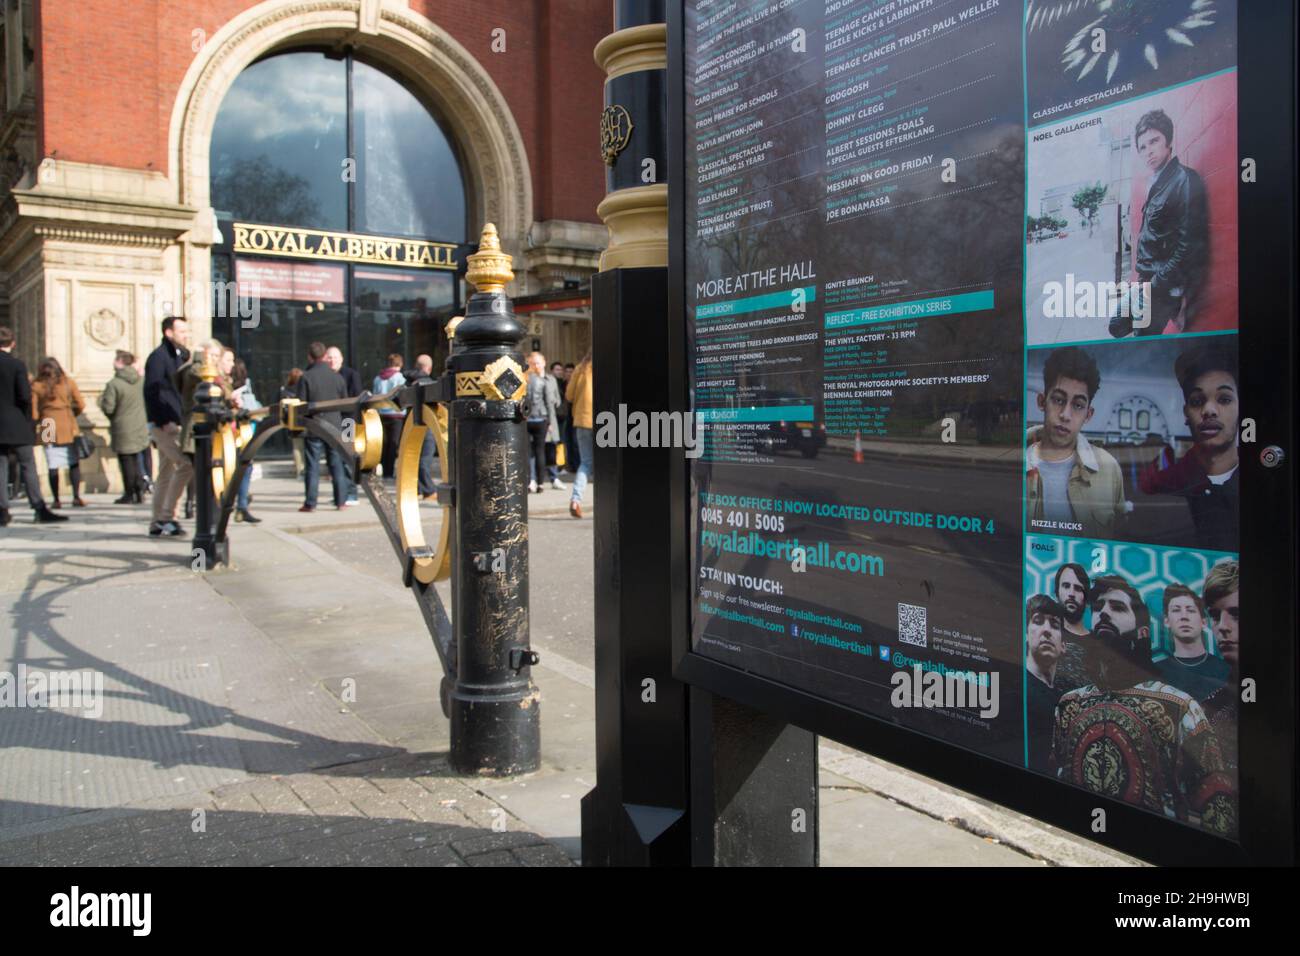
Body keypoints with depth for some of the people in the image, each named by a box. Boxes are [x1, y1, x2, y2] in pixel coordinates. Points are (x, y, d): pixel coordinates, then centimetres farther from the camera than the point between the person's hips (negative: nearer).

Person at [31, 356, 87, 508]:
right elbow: (81, 406, 0)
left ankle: (56, 500, 4)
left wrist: (39, 422, 15)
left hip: (48, 428, 0)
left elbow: (34, 413, -2)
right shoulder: (68, 382, 2)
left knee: (52, 466, 3)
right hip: (68, 428, 0)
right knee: (74, 464, 5)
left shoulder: (36, 386, 1)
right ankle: (76, 497, -2)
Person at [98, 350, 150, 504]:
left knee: (126, 461, 2)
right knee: (135, 460, 17)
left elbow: (108, 408, -17)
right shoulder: (141, 380, 1)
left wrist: (102, 399, 3)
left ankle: (129, 495, 7)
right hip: (139, 427, 6)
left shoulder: (113, 384, -17)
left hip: (123, 429, -6)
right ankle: (139, 491, 16)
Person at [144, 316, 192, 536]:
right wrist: (163, 422, -21)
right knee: (187, 463, -18)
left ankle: (158, 523, 15)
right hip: (164, 425, -9)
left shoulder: (180, 356, 19)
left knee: (166, 472, 10)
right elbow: (151, 392, -16)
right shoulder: (158, 357, -8)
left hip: (175, 424, 9)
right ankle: (167, 516, -12)